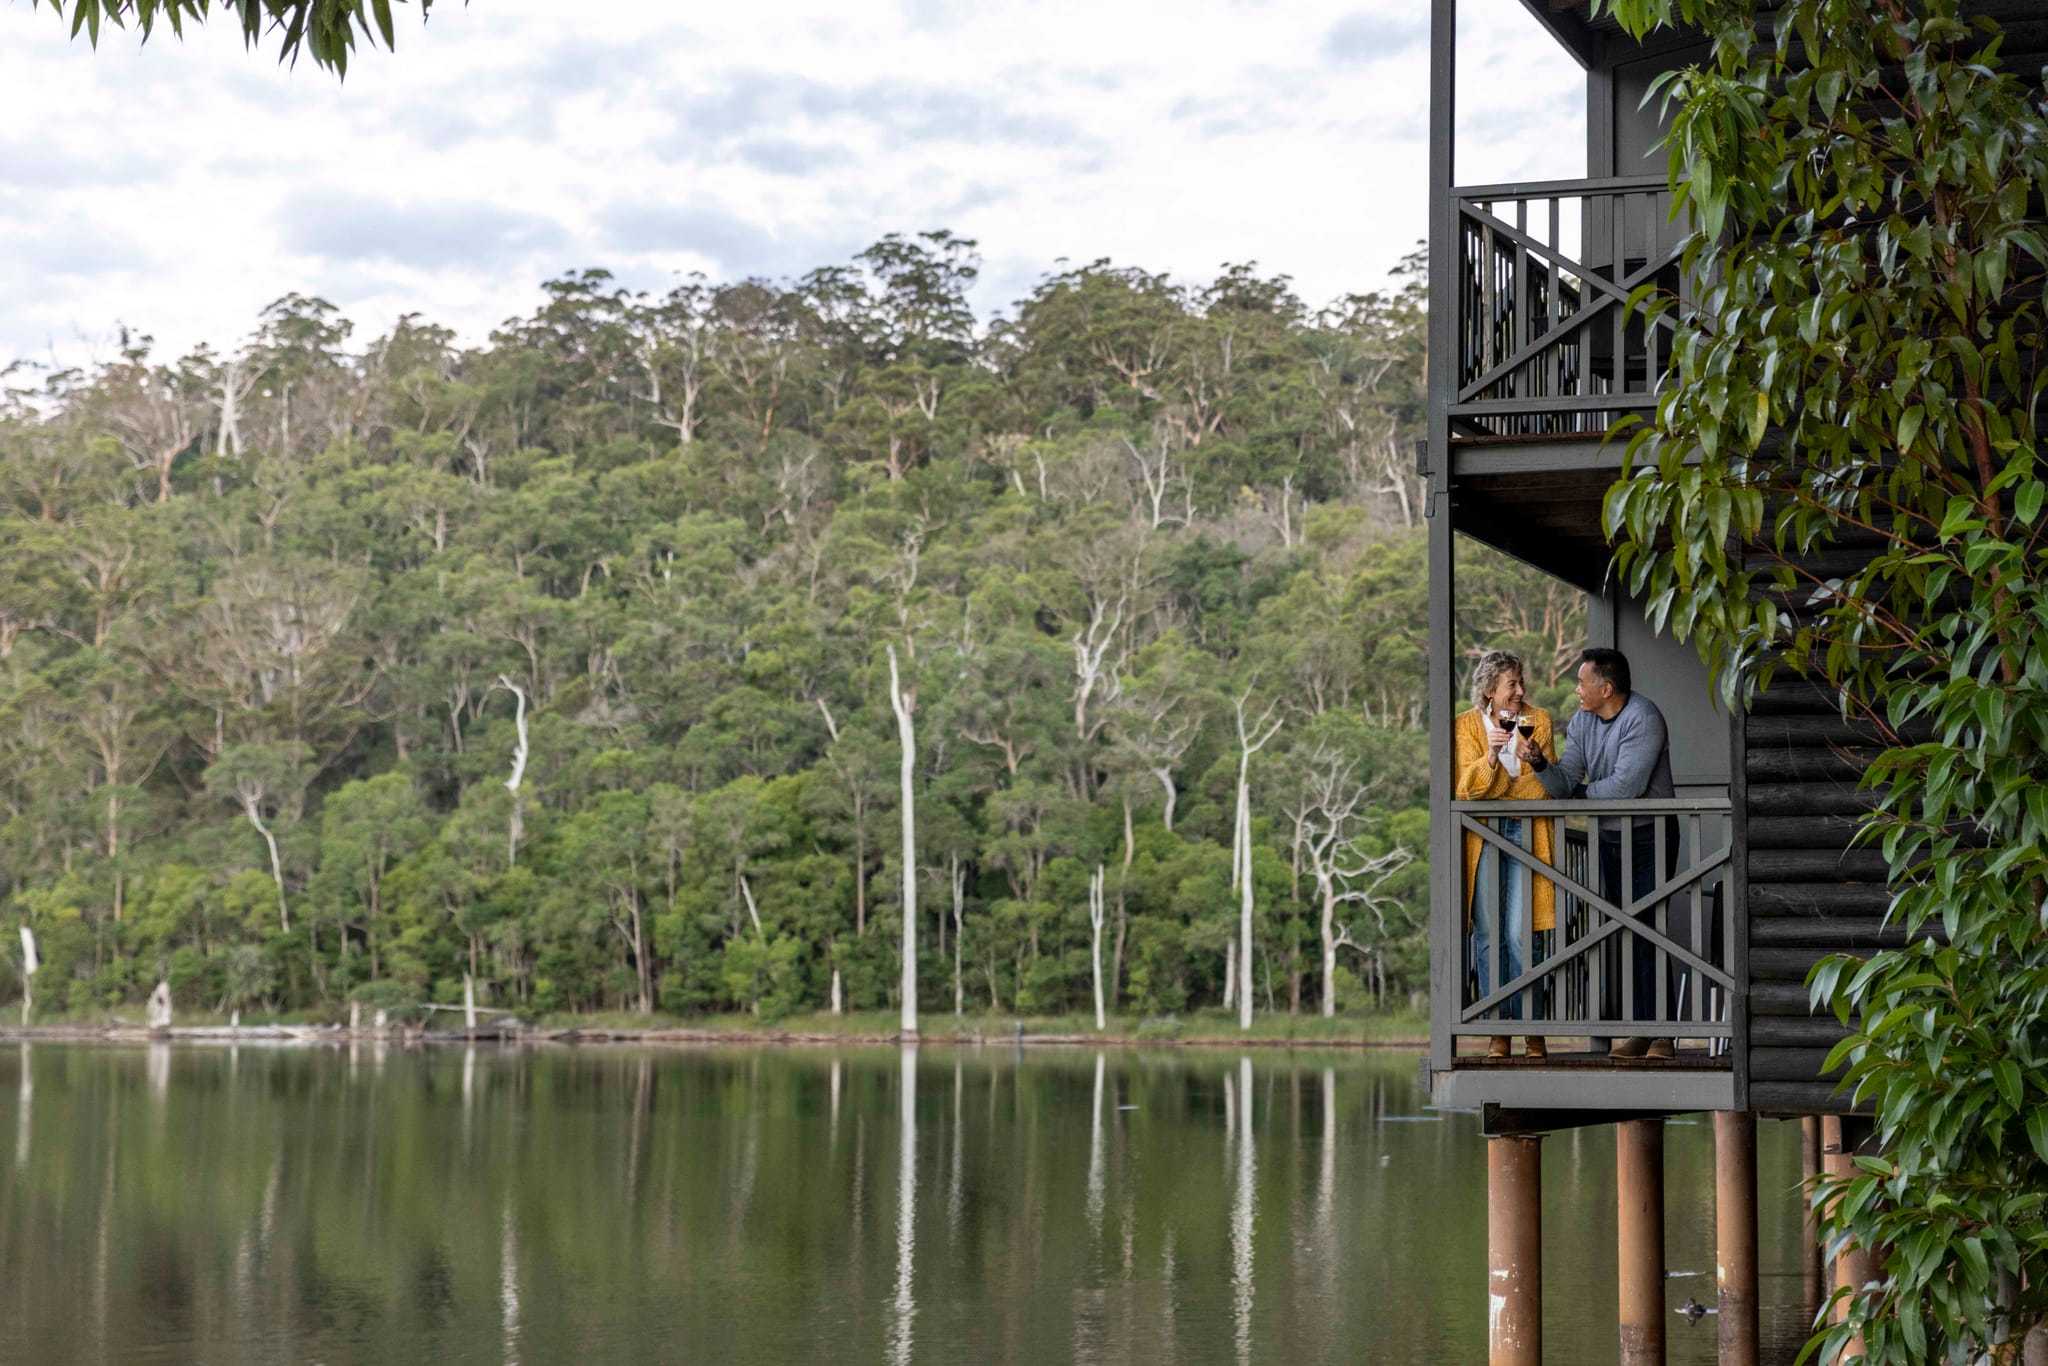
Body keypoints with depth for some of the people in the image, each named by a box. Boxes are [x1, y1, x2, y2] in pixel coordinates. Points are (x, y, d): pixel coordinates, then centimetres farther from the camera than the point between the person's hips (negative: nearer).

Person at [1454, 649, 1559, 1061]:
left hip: (1527, 832, 0)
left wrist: (1535, 758, -13)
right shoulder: (1467, 726, 6)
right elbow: (1466, 788, -2)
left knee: (1522, 935, -9)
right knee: (1489, 936, -3)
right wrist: (1490, 759, -19)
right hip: (1484, 837, 0)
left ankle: (1533, 1031, -3)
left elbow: (1547, 787, 7)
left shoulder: (1538, 721, 8)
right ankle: (1499, 1032, 1)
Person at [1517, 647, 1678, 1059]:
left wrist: (1582, 791, -7)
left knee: (1646, 930, -10)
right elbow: (1564, 785, 1)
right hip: (1608, 837, 7)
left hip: (1649, 836, -7)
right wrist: (1539, 763, -18)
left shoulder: (1642, 718, -17)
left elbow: (1626, 786, -23)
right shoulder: (1582, 723, 6)